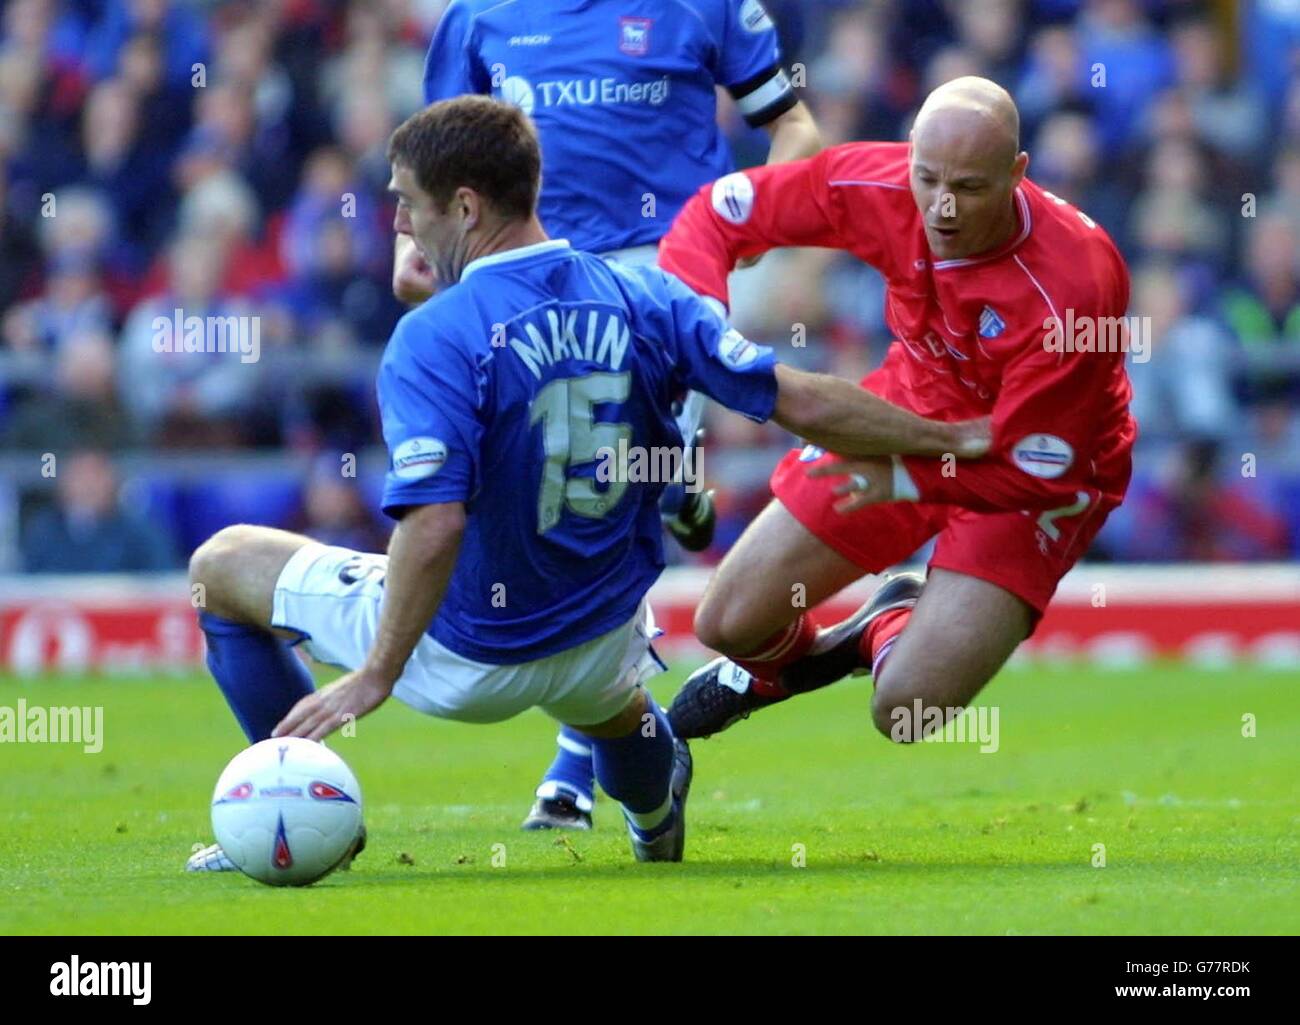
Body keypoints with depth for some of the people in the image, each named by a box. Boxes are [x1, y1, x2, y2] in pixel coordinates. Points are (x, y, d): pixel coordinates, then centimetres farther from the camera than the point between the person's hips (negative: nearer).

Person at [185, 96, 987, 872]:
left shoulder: (432, 339, -22)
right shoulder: (642, 300, -9)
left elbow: (435, 524, -33)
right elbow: (803, 403, -9)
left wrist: (375, 677, -28)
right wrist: (953, 438, 4)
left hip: (464, 659, -5)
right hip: (602, 653, 5)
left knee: (224, 563, 13)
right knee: (611, 713, 43)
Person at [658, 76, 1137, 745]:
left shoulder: (1073, 287, -35)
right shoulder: (873, 185, -23)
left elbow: (1036, 471, -28)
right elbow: (719, 210, -9)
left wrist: (905, 478, -37)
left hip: (1040, 475, -4)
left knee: (906, 712, -18)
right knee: (727, 625, 5)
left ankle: (895, 630, 21)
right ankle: (783, 661, 44)